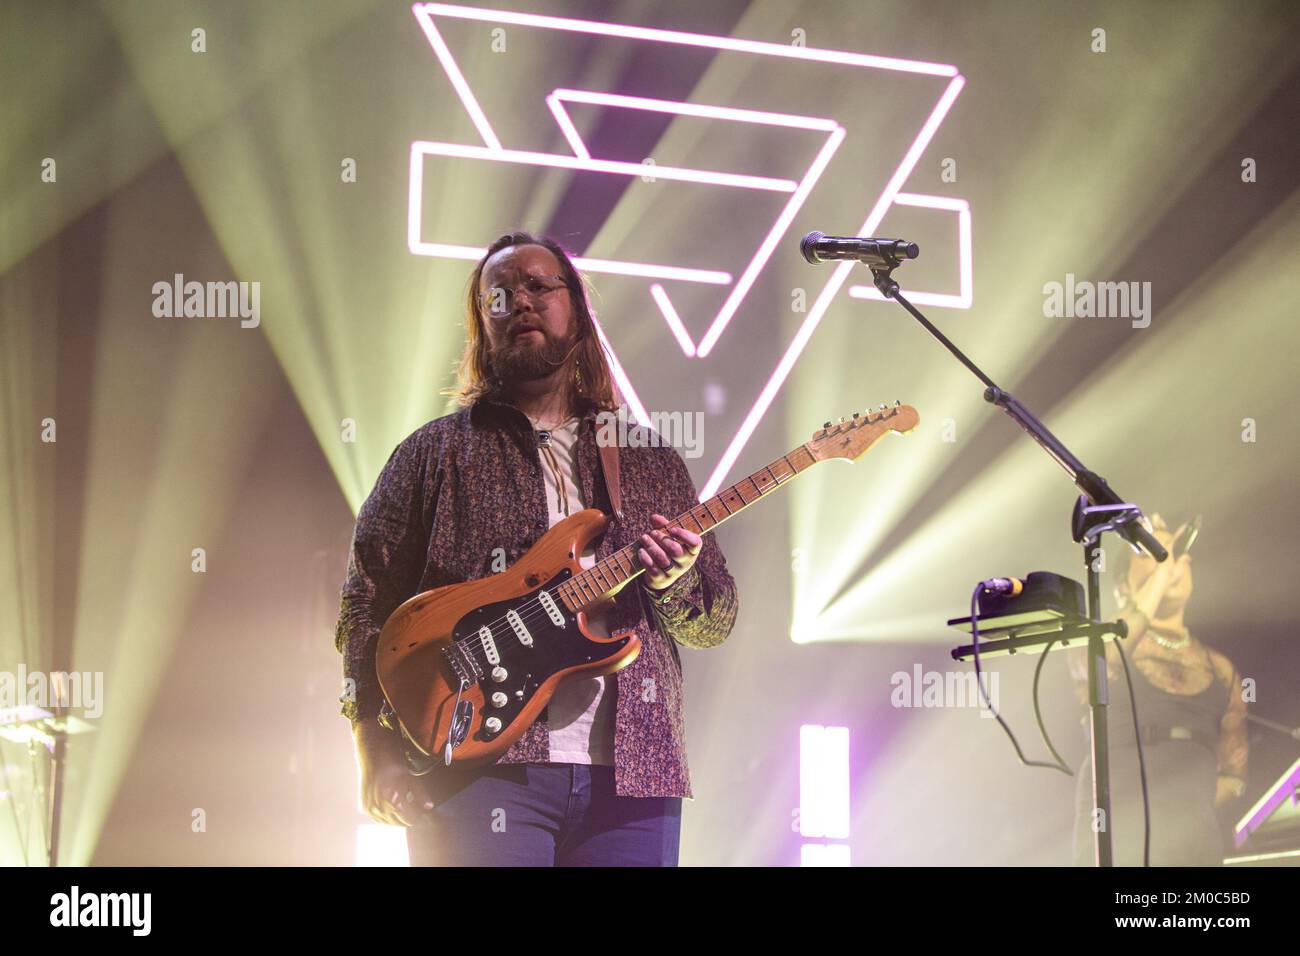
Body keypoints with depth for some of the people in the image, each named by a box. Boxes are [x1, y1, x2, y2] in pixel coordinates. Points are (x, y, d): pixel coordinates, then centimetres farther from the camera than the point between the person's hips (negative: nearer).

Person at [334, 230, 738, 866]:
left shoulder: (650, 461, 17)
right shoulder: (436, 453, 10)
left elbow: (716, 622, 16)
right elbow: (367, 607, 4)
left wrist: (675, 585, -7)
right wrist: (380, 756, -7)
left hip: (630, 776, 3)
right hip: (479, 770, -2)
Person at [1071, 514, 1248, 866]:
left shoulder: (1220, 670, 20)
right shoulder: (1101, 643, 11)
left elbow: (1234, 773, 21)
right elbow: (1095, 663, -15)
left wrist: (1189, 804, 0)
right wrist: (1159, 579, -11)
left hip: (1194, 835, 3)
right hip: (1117, 832, -3)